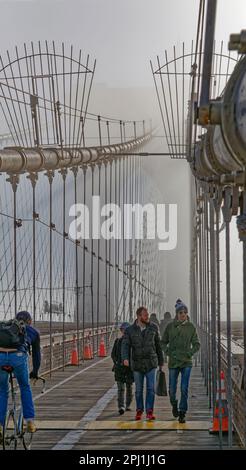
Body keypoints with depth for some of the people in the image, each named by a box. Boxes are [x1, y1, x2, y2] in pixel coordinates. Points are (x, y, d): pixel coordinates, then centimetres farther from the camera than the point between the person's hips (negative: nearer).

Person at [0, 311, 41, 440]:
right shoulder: (33, 332, 30)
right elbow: (36, 353, 38)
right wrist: (35, 372, 53)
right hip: (18, 356, -1)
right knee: (25, 387, 25)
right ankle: (30, 421, 20)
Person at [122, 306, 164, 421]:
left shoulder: (153, 327, 0)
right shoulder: (130, 330, -4)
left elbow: (158, 345, 8)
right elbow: (125, 346, -13)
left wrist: (161, 361, 11)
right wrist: (125, 358, -31)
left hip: (151, 363, 0)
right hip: (137, 364, 0)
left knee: (151, 388, -7)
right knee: (138, 389, 9)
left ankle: (149, 412, -1)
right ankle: (139, 410, 25)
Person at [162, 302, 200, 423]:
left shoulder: (191, 327, 3)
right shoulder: (170, 326, 2)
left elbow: (196, 344, 10)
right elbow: (163, 342, 12)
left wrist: (190, 353, -4)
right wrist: (168, 352, -2)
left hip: (186, 362, -1)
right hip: (173, 362, 1)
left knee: (184, 388, -8)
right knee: (172, 388, 5)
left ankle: (182, 413, 0)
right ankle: (174, 404, 35)